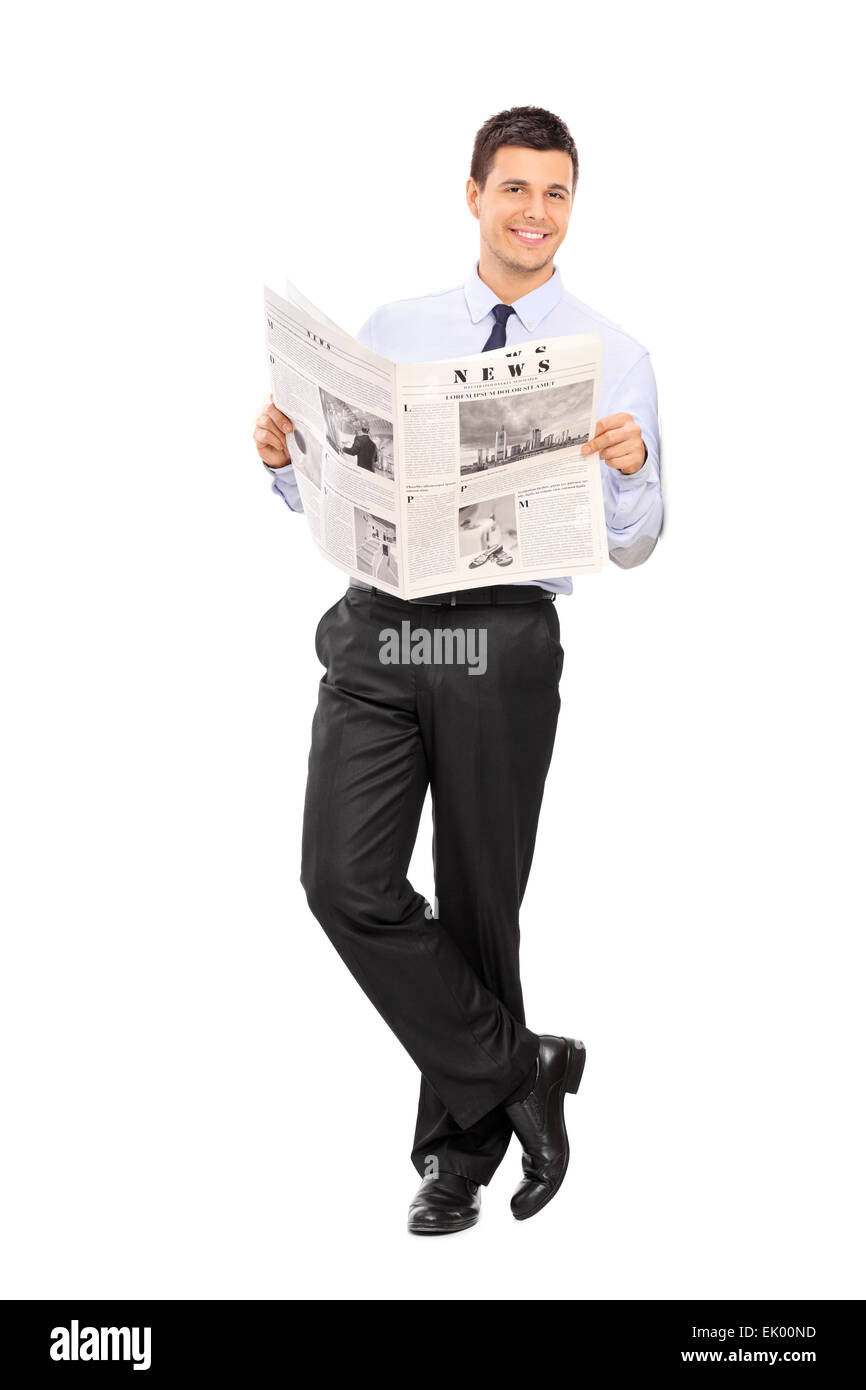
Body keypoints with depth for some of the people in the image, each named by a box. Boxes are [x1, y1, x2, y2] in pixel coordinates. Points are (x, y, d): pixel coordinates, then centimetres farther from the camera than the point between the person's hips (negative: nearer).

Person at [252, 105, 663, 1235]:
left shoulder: (616, 357, 4)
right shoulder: (392, 331, 12)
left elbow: (632, 549, 2)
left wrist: (629, 471, -18)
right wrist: (281, 457, -7)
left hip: (507, 641, -2)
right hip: (378, 629, 2)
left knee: (479, 903, 7)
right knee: (346, 881, -13)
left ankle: (460, 1150, 28)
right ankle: (520, 1070, 7)